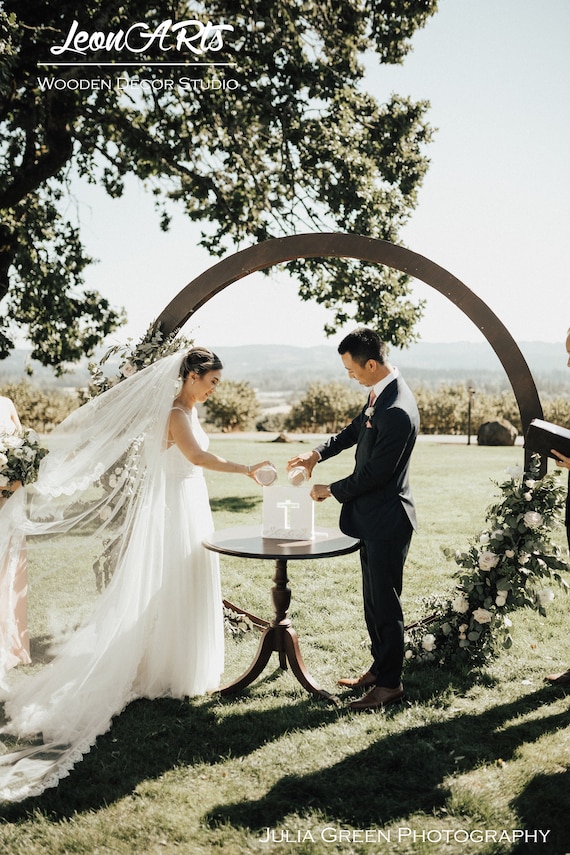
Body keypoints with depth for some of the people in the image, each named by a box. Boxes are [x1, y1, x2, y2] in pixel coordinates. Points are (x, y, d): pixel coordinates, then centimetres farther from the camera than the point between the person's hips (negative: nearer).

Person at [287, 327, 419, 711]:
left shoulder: (397, 412, -28)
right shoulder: (381, 392, 4)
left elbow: (373, 474, -23)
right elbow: (356, 429, 20)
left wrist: (330, 491, -8)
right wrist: (317, 453, 10)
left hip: (387, 522, -10)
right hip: (374, 520, 10)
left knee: (386, 603, 4)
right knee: (373, 600, 20)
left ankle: (391, 683, 20)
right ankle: (379, 668, 35)